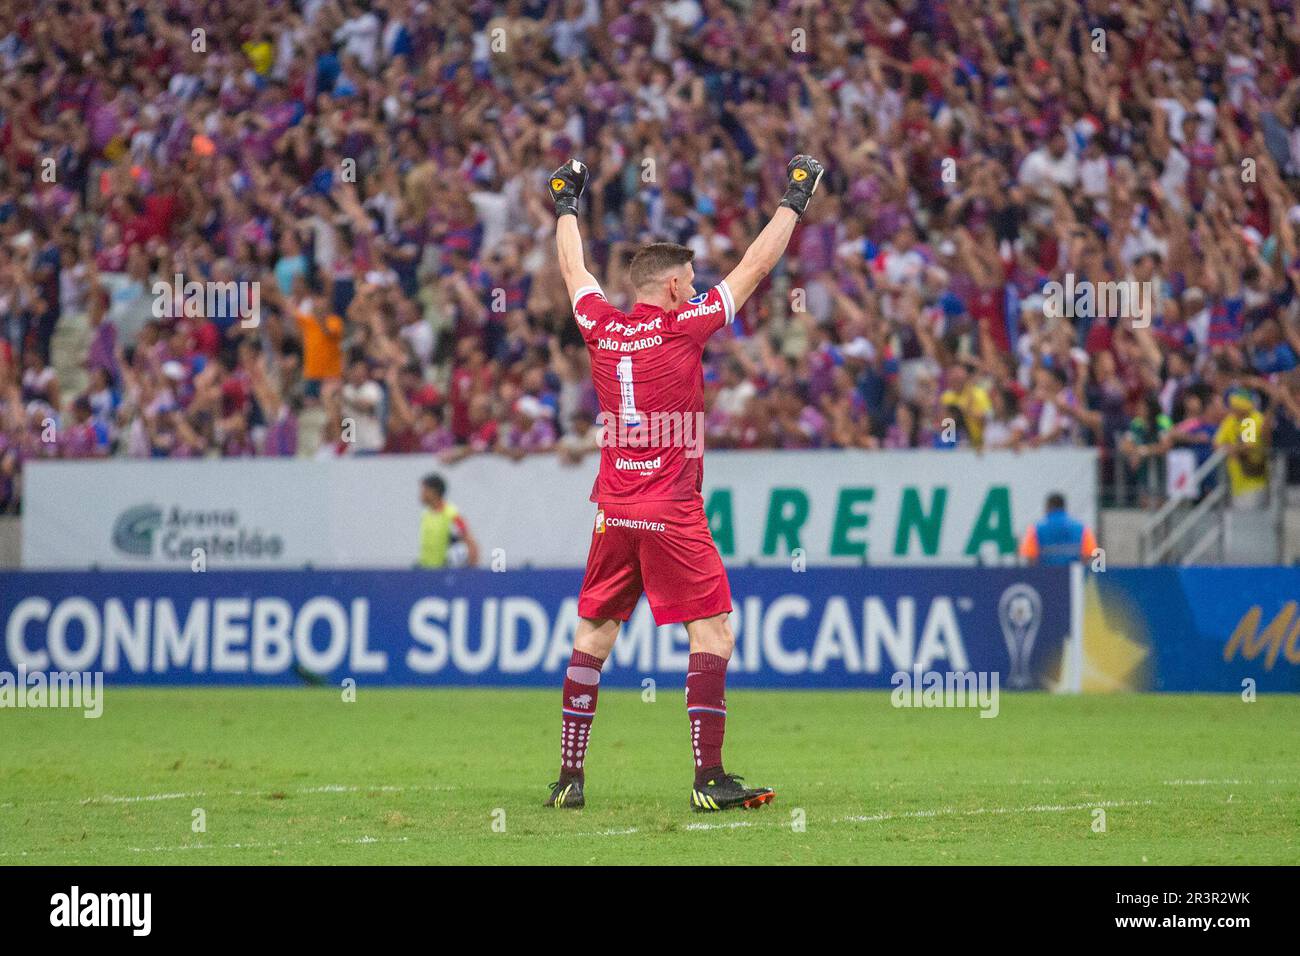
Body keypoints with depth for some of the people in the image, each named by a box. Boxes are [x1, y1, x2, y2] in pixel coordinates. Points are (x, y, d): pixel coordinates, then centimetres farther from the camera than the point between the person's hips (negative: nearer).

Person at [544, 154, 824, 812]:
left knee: (592, 636, 11)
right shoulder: (684, 326, -7)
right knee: (712, 634, -2)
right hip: (672, 512, -5)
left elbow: (573, 270, 24)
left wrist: (567, 205, 40)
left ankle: (569, 776, 10)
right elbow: (754, 268, 1)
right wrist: (793, 201, 12)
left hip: (613, 511, 5)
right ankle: (709, 778, -10)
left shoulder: (601, 329, 5)